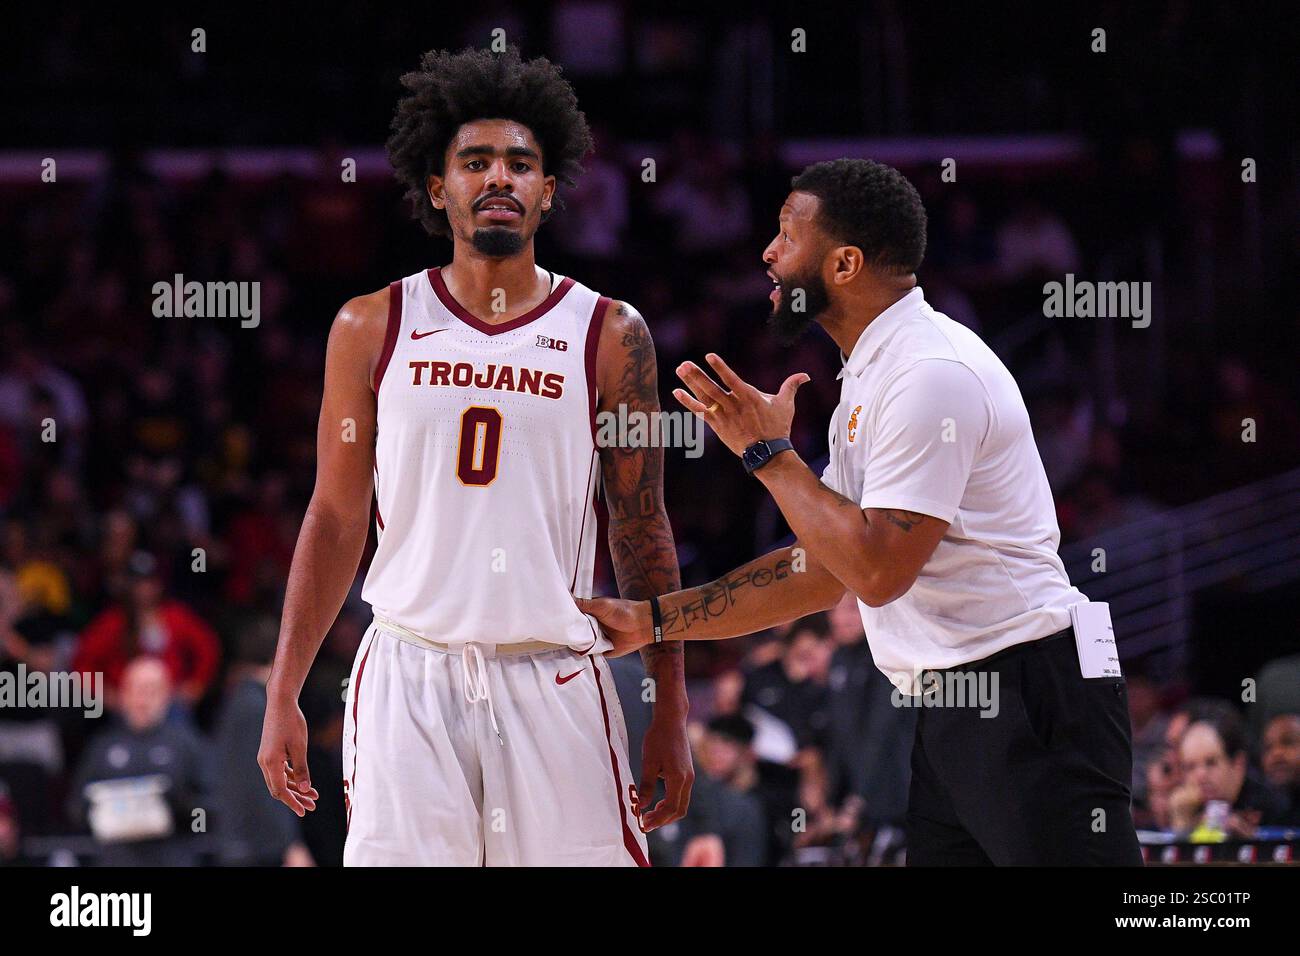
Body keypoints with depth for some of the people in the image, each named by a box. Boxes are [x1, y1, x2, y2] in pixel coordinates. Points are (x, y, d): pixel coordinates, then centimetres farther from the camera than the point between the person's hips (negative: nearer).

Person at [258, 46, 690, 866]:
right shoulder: (372, 329, 6)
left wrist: (671, 715, 3)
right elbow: (336, 520, 9)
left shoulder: (609, 335, 4)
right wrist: (284, 696, 4)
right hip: (409, 675, 0)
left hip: (555, 682, 0)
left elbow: (643, 530, 6)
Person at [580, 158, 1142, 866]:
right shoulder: (872, 377, 18)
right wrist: (652, 619, 18)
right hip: (951, 710, 10)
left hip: (1029, 700, -10)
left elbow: (877, 569, -20)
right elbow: (821, 569, 22)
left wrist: (767, 453, -10)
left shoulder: (930, 373, -15)